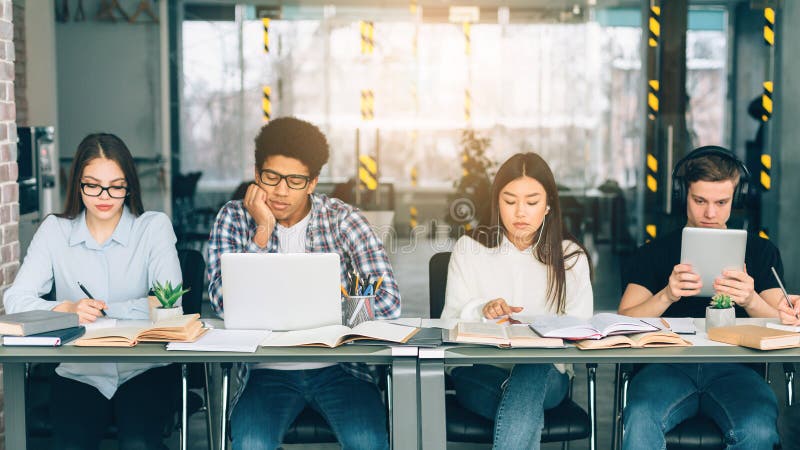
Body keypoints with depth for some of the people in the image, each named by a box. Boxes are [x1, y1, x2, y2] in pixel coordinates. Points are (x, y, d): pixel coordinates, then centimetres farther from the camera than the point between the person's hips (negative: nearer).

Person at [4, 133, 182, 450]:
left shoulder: (154, 226, 2)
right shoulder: (54, 230, 7)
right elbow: (15, 299, -4)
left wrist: (100, 311, -14)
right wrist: (66, 309, -22)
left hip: (145, 368, -1)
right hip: (78, 373, 1)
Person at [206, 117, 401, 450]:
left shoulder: (342, 220, 1)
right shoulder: (234, 219, 2)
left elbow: (388, 301, -7)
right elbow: (226, 304, -12)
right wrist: (263, 230, -14)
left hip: (340, 364, 0)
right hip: (268, 369, 0)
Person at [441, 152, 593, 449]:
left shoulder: (570, 257, 11)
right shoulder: (469, 248, 10)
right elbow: (450, 321, 3)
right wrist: (481, 311, -19)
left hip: (545, 372, 1)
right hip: (477, 371, -1)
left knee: (530, 373, -39)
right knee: (528, 414, -37)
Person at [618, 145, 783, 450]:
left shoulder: (760, 251, 17)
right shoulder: (656, 252, 15)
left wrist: (751, 301, -18)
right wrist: (666, 296, -17)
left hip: (734, 369, 1)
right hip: (669, 365, -1)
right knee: (640, 420, -34)